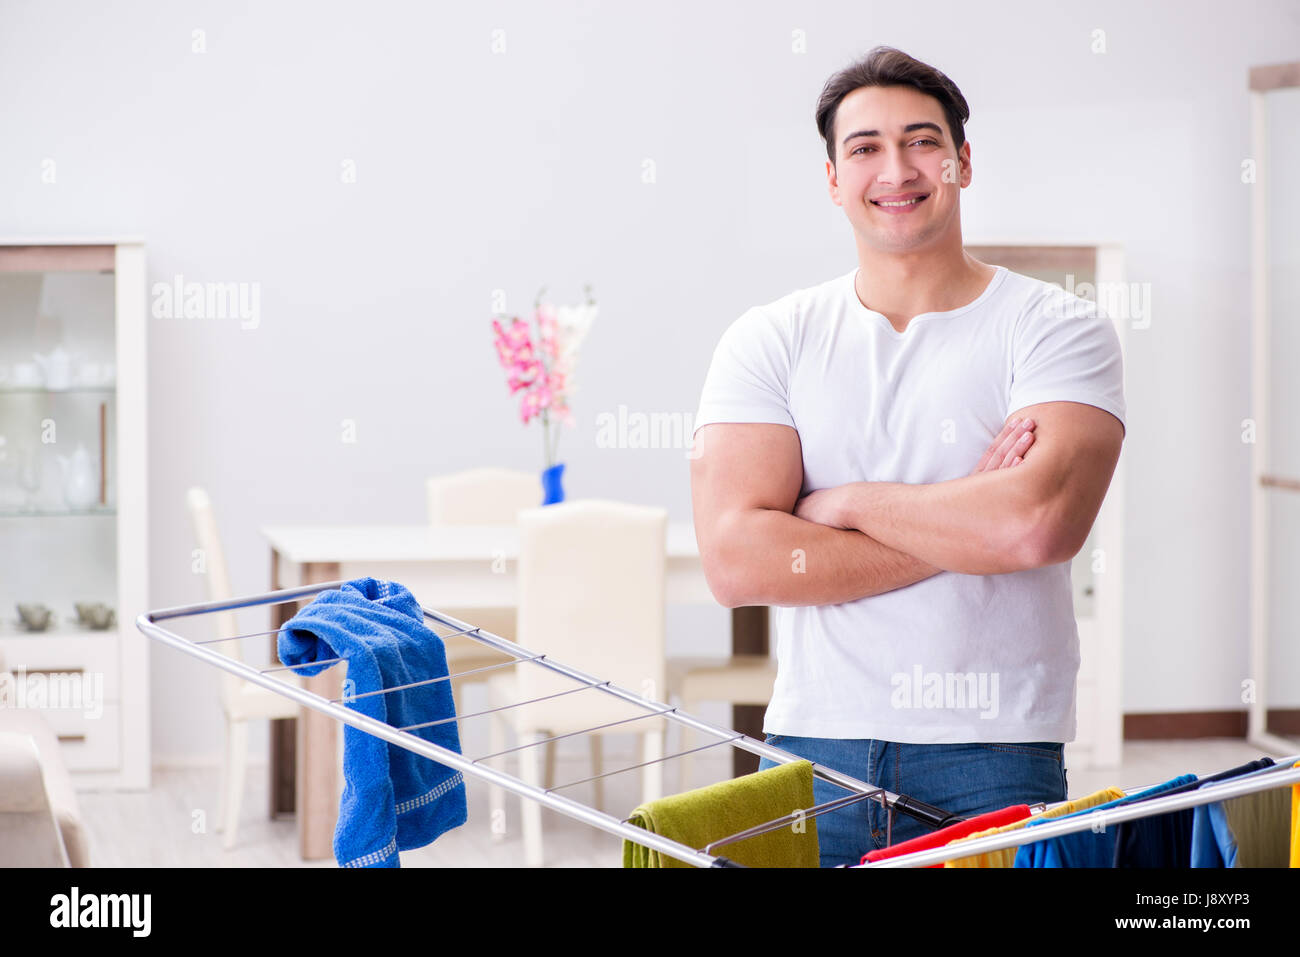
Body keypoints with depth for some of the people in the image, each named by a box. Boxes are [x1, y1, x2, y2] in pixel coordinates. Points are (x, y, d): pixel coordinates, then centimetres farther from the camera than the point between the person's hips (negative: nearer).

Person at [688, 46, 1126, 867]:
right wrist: (967, 525, -11)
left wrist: (846, 501, -7)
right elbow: (735, 561, -9)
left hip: (994, 752, -1)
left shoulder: (1058, 329, -1)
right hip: (815, 742, 2)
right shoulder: (768, 342, 4)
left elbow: (1040, 523, -18)